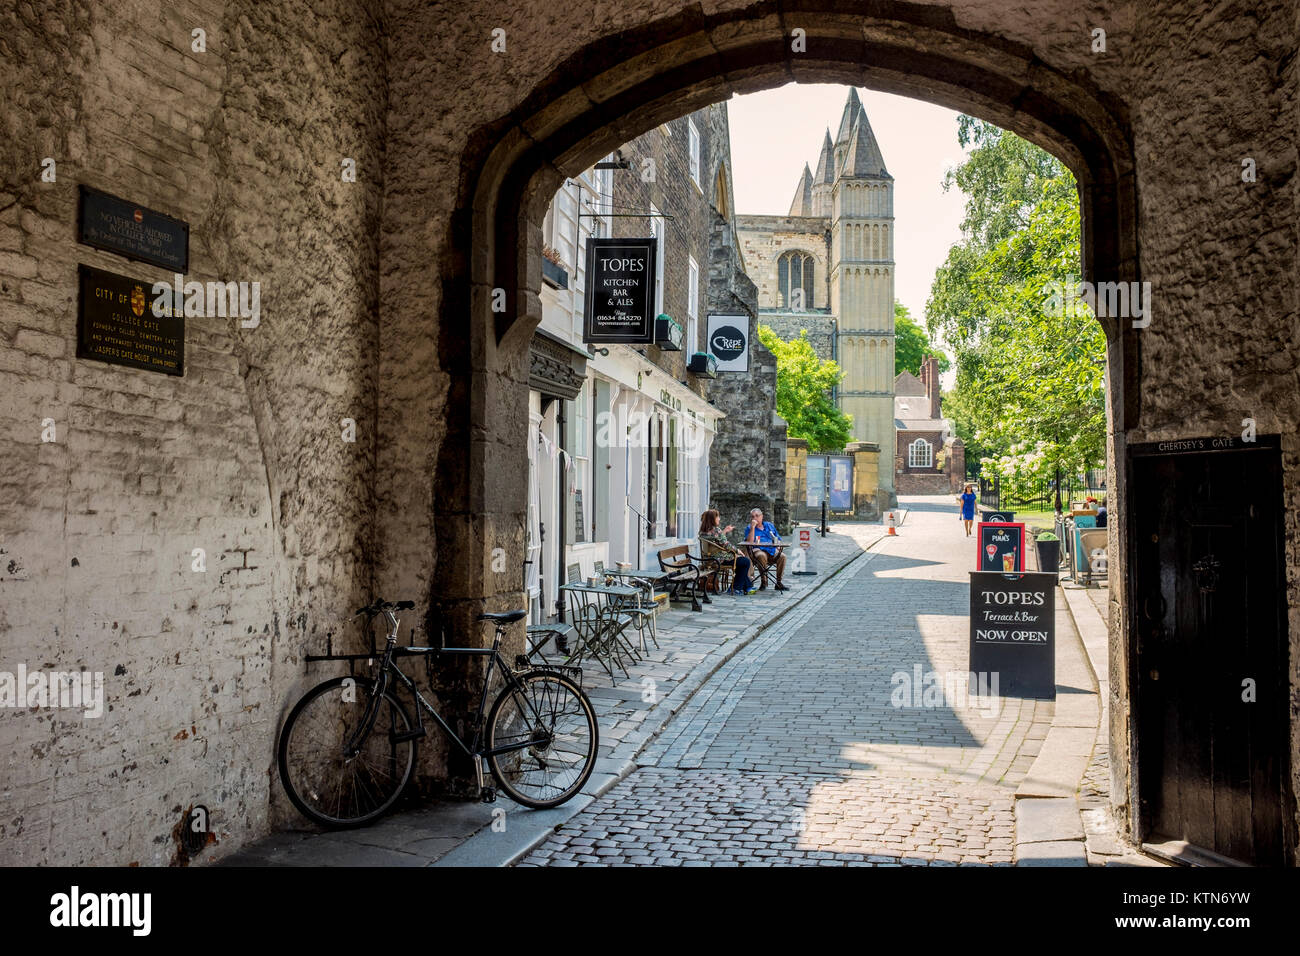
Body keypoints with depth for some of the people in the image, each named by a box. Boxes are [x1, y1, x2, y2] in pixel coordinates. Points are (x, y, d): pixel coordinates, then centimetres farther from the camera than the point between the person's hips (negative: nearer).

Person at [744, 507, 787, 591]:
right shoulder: (750, 528, 10)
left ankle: (779, 583, -17)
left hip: (772, 551, 4)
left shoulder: (770, 525, 22)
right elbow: (749, 542, -8)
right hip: (759, 550, -4)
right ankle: (764, 581, -23)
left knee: (782, 556, -26)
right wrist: (753, 527, -10)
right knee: (761, 556, -38)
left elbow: (778, 539, 23)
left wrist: (778, 547, 1)